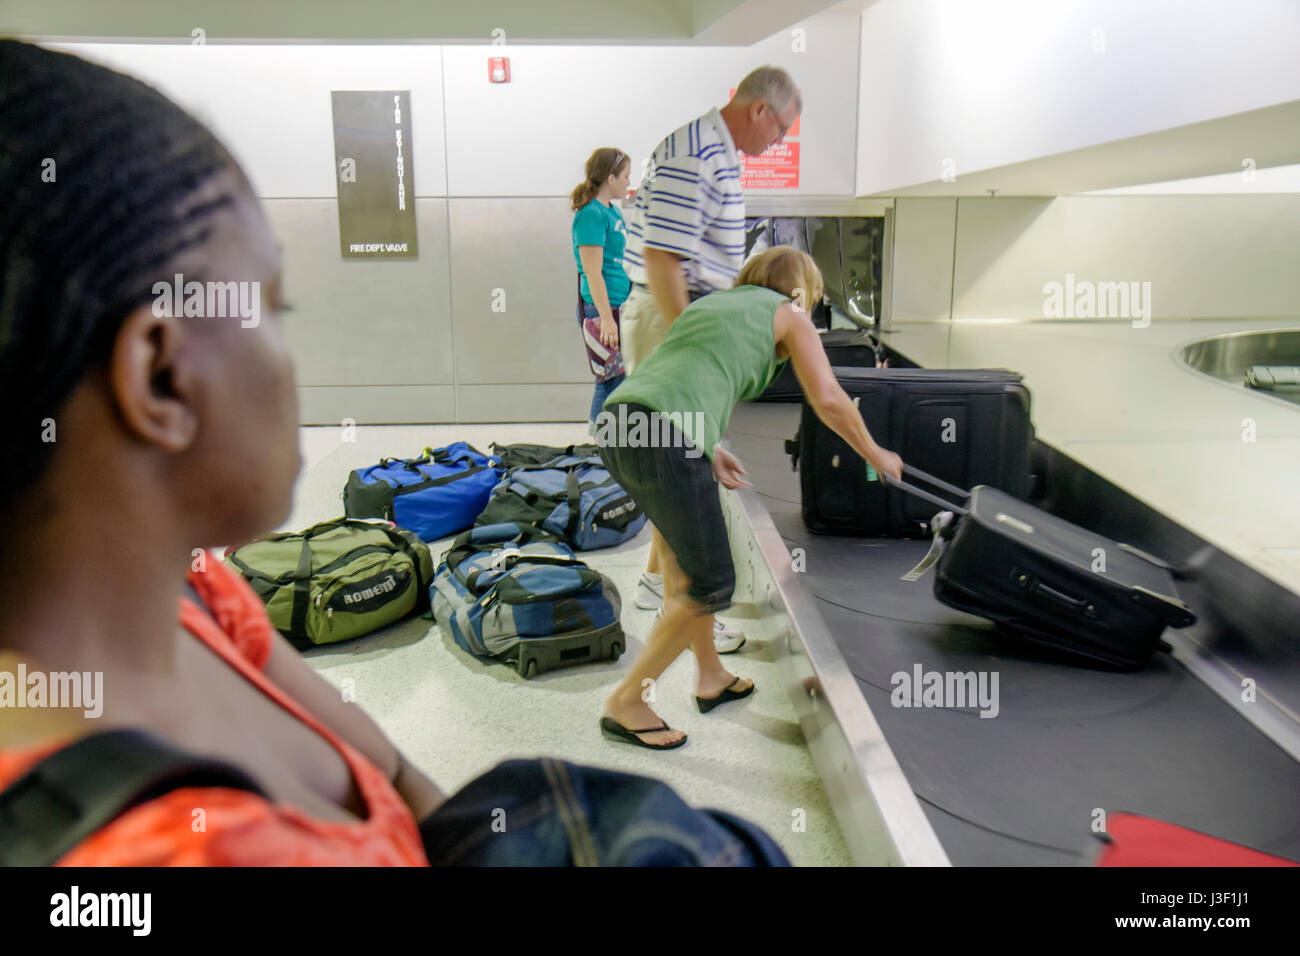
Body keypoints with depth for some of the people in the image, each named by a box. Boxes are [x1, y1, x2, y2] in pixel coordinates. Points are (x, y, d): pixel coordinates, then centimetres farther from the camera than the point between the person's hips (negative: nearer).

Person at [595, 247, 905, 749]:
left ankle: (710, 676, 35)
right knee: (709, 588, 5)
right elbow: (828, 400, 11)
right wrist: (877, 456, 25)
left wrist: (707, 449, 34)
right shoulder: (788, 314, 16)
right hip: (665, 440, -8)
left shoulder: (711, 302, 33)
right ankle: (625, 704, 12)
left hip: (614, 425, 8)